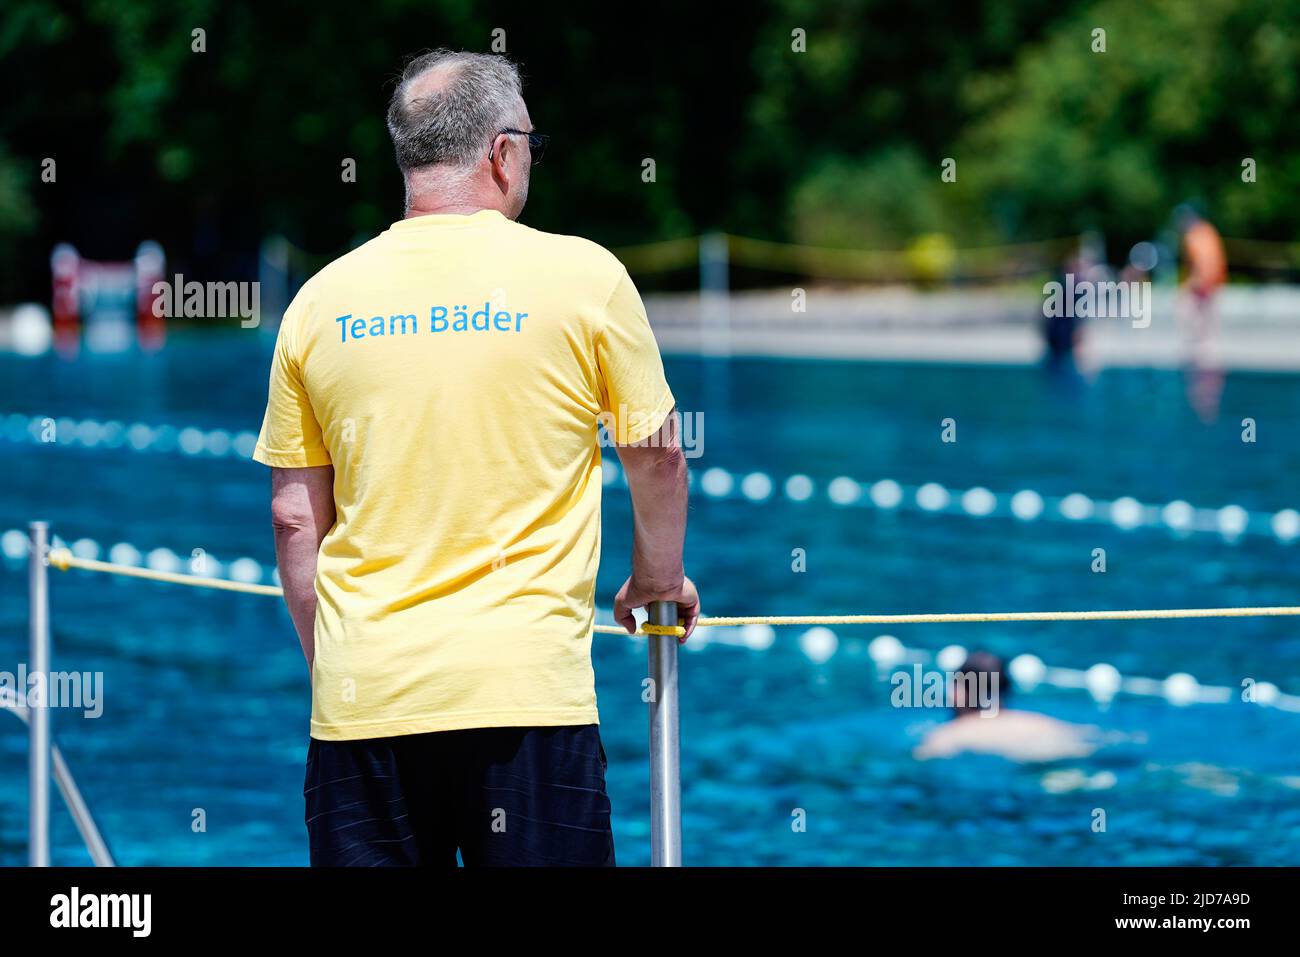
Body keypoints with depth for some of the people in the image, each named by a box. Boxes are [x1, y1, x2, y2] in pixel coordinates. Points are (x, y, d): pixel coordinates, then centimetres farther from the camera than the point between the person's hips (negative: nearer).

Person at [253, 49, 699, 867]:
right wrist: (657, 580, 27)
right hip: (526, 692, -3)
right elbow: (658, 455, 8)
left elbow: (294, 518, 10)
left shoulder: (322, 299, 6)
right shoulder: (583, 276, -1)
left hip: (363, 705, 3)